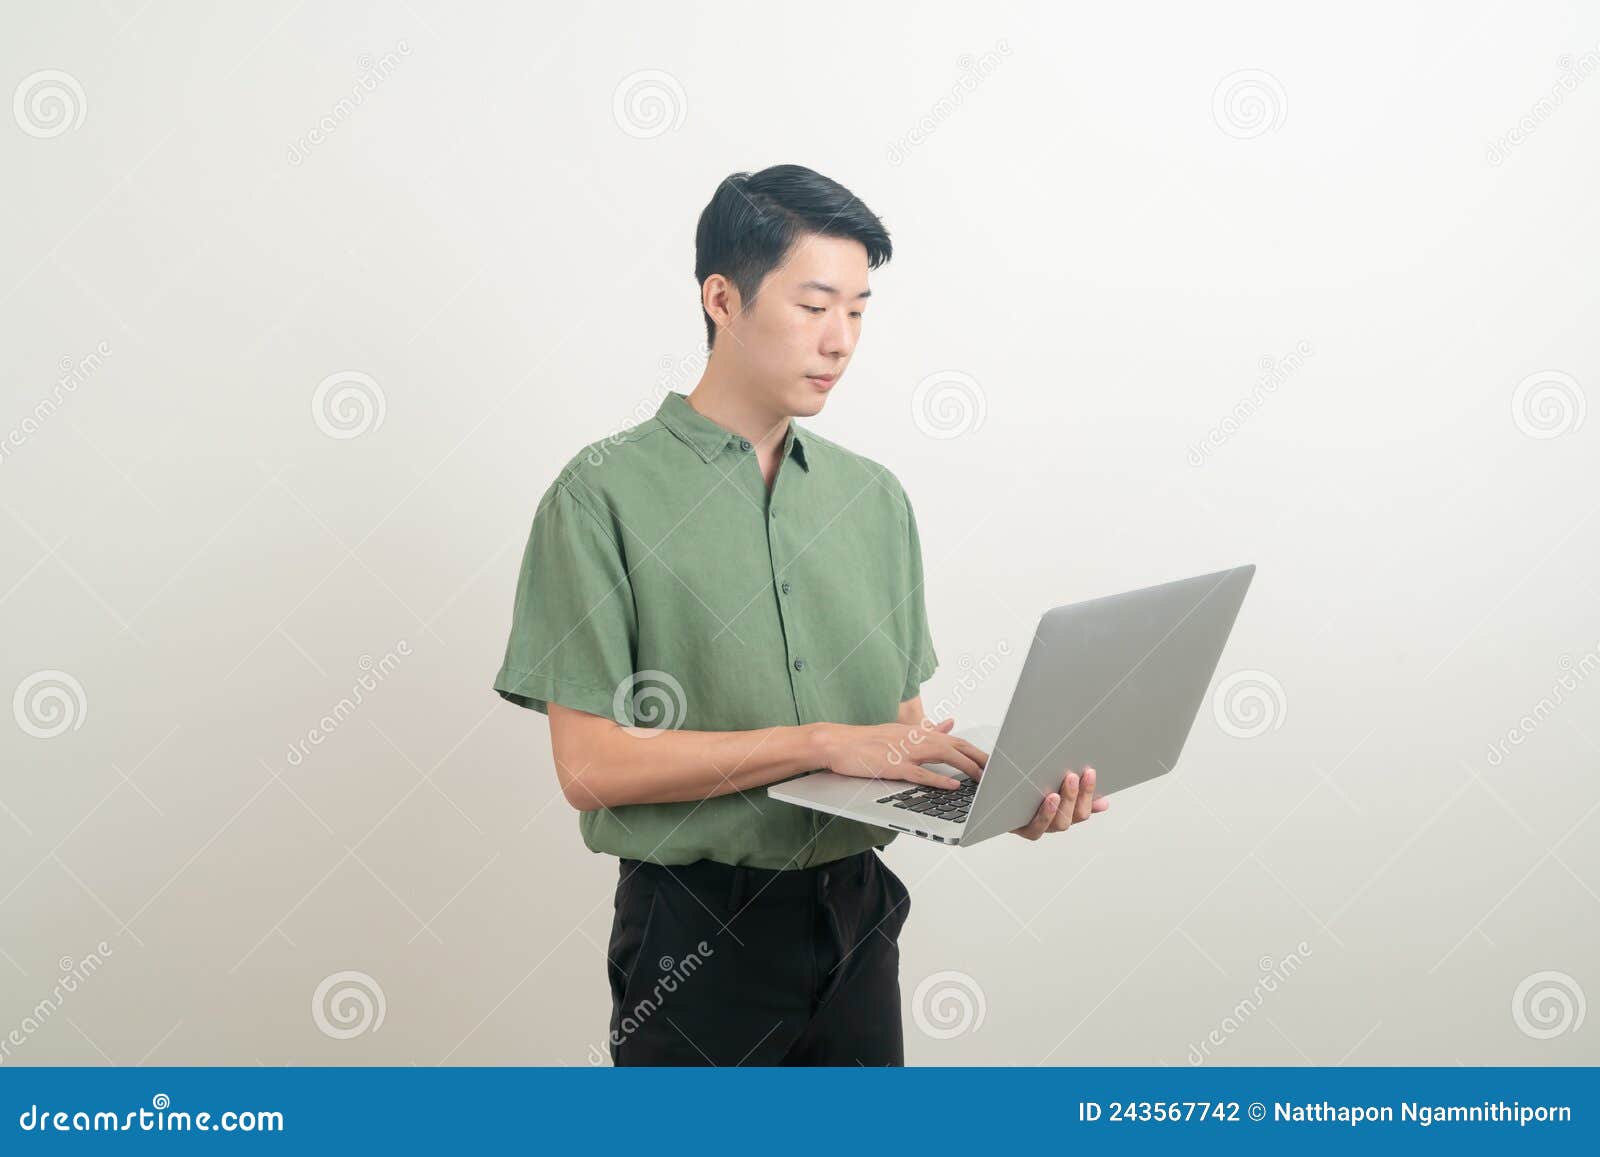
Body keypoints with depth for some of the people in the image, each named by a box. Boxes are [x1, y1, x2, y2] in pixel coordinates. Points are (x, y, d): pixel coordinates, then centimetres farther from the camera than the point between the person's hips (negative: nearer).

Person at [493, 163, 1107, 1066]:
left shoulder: (874, 497, 7)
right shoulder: (604, 496, -10)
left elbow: (901, 729, 9)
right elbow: (591, 765, -16)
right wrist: (823, 743, -19)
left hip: (858, 919, 5)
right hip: (697, 933, -5)